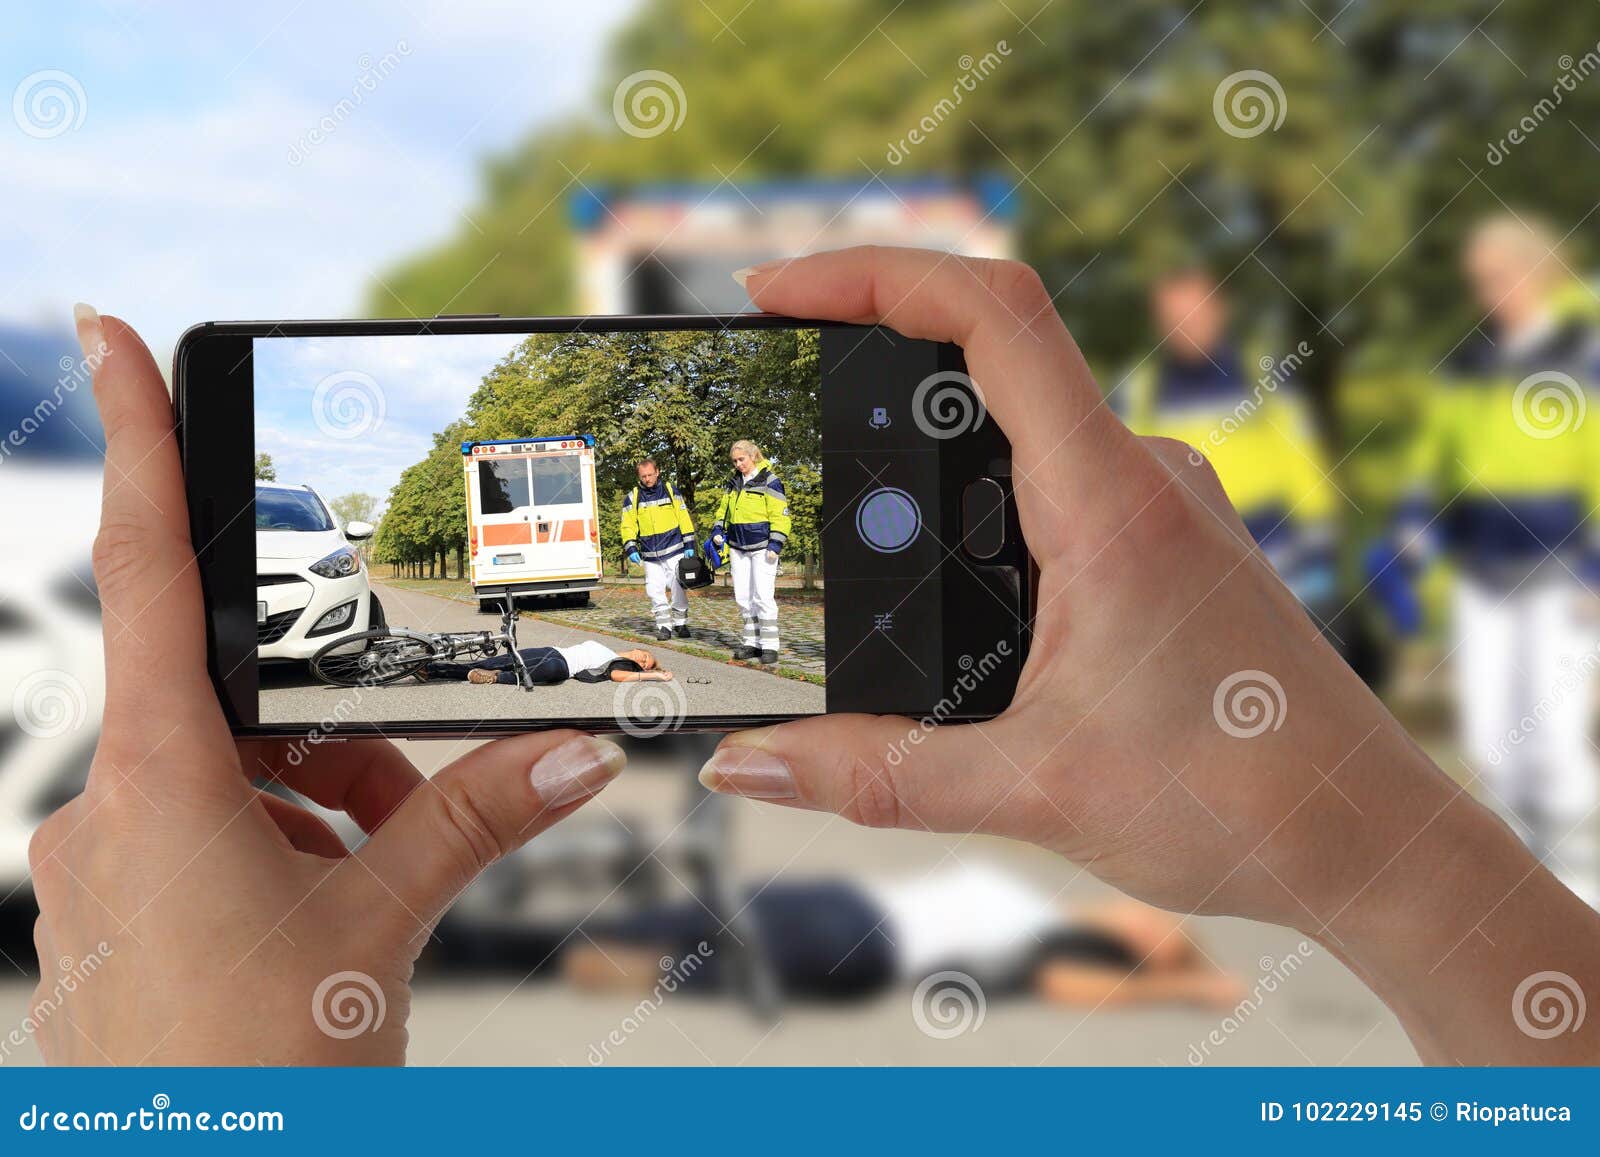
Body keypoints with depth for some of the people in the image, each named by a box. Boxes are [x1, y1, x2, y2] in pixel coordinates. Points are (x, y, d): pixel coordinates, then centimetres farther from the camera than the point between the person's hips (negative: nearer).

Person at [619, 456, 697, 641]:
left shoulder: (670, 490, 4)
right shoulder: (632, 498, 4)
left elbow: (684, 518, 5)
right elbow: (628, 526, 5)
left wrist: (689, 545, 1)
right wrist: (631, 549, -7)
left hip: (674, 551, -1)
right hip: (650, 556, 1)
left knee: (678, 589, 1)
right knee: (655, 592, -3)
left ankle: (680, 622, 16)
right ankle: (664, 626, 7)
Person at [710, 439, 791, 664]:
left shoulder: (769, 481, -5)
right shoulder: (734, 482, 14)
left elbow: (780, 515, -8)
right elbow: (724, 509, 24)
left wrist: (775, 544, -14)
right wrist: (718, 531, 7)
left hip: (762, 547, -7)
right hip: (738, 547, 7)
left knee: (763, 596, -11)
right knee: (743, 597, 6)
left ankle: (769, 646, -8)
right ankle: (751, 642, 12)